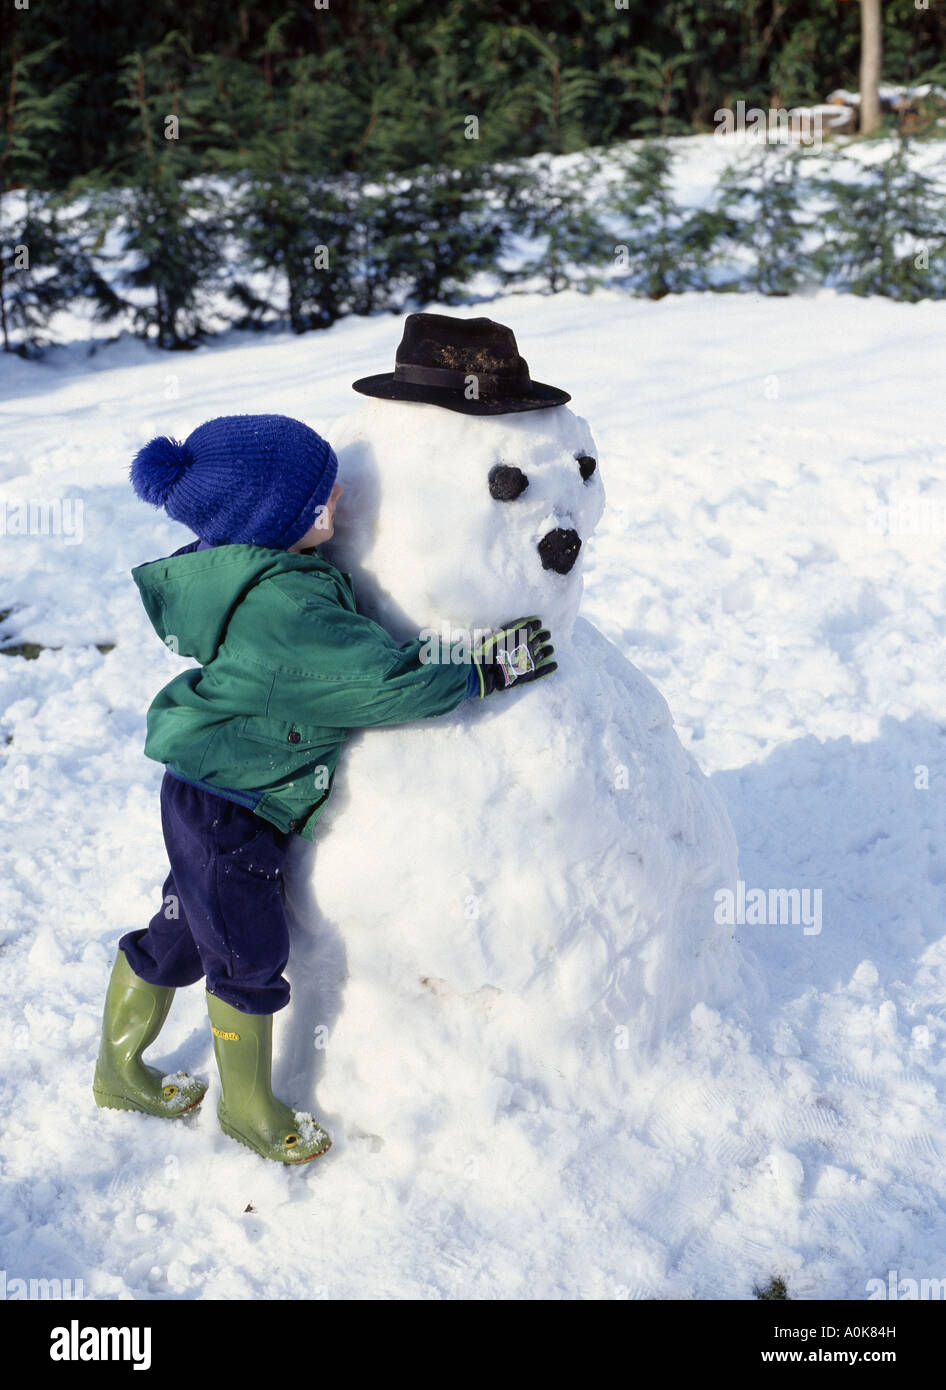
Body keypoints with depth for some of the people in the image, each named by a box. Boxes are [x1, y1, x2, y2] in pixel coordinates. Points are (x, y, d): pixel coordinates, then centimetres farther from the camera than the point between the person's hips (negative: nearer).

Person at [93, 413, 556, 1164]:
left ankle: (121, 1073, 43)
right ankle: (251, 1112, 30)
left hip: (208, 792, 10)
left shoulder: (275, 568, 0)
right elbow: (385, 684, -29)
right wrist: (488, 671, -20)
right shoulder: (284, 610, -31)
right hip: (230, 812, -10)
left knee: (180, 933, 23)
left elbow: (348, 646, 18)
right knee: (251, 955, 8)